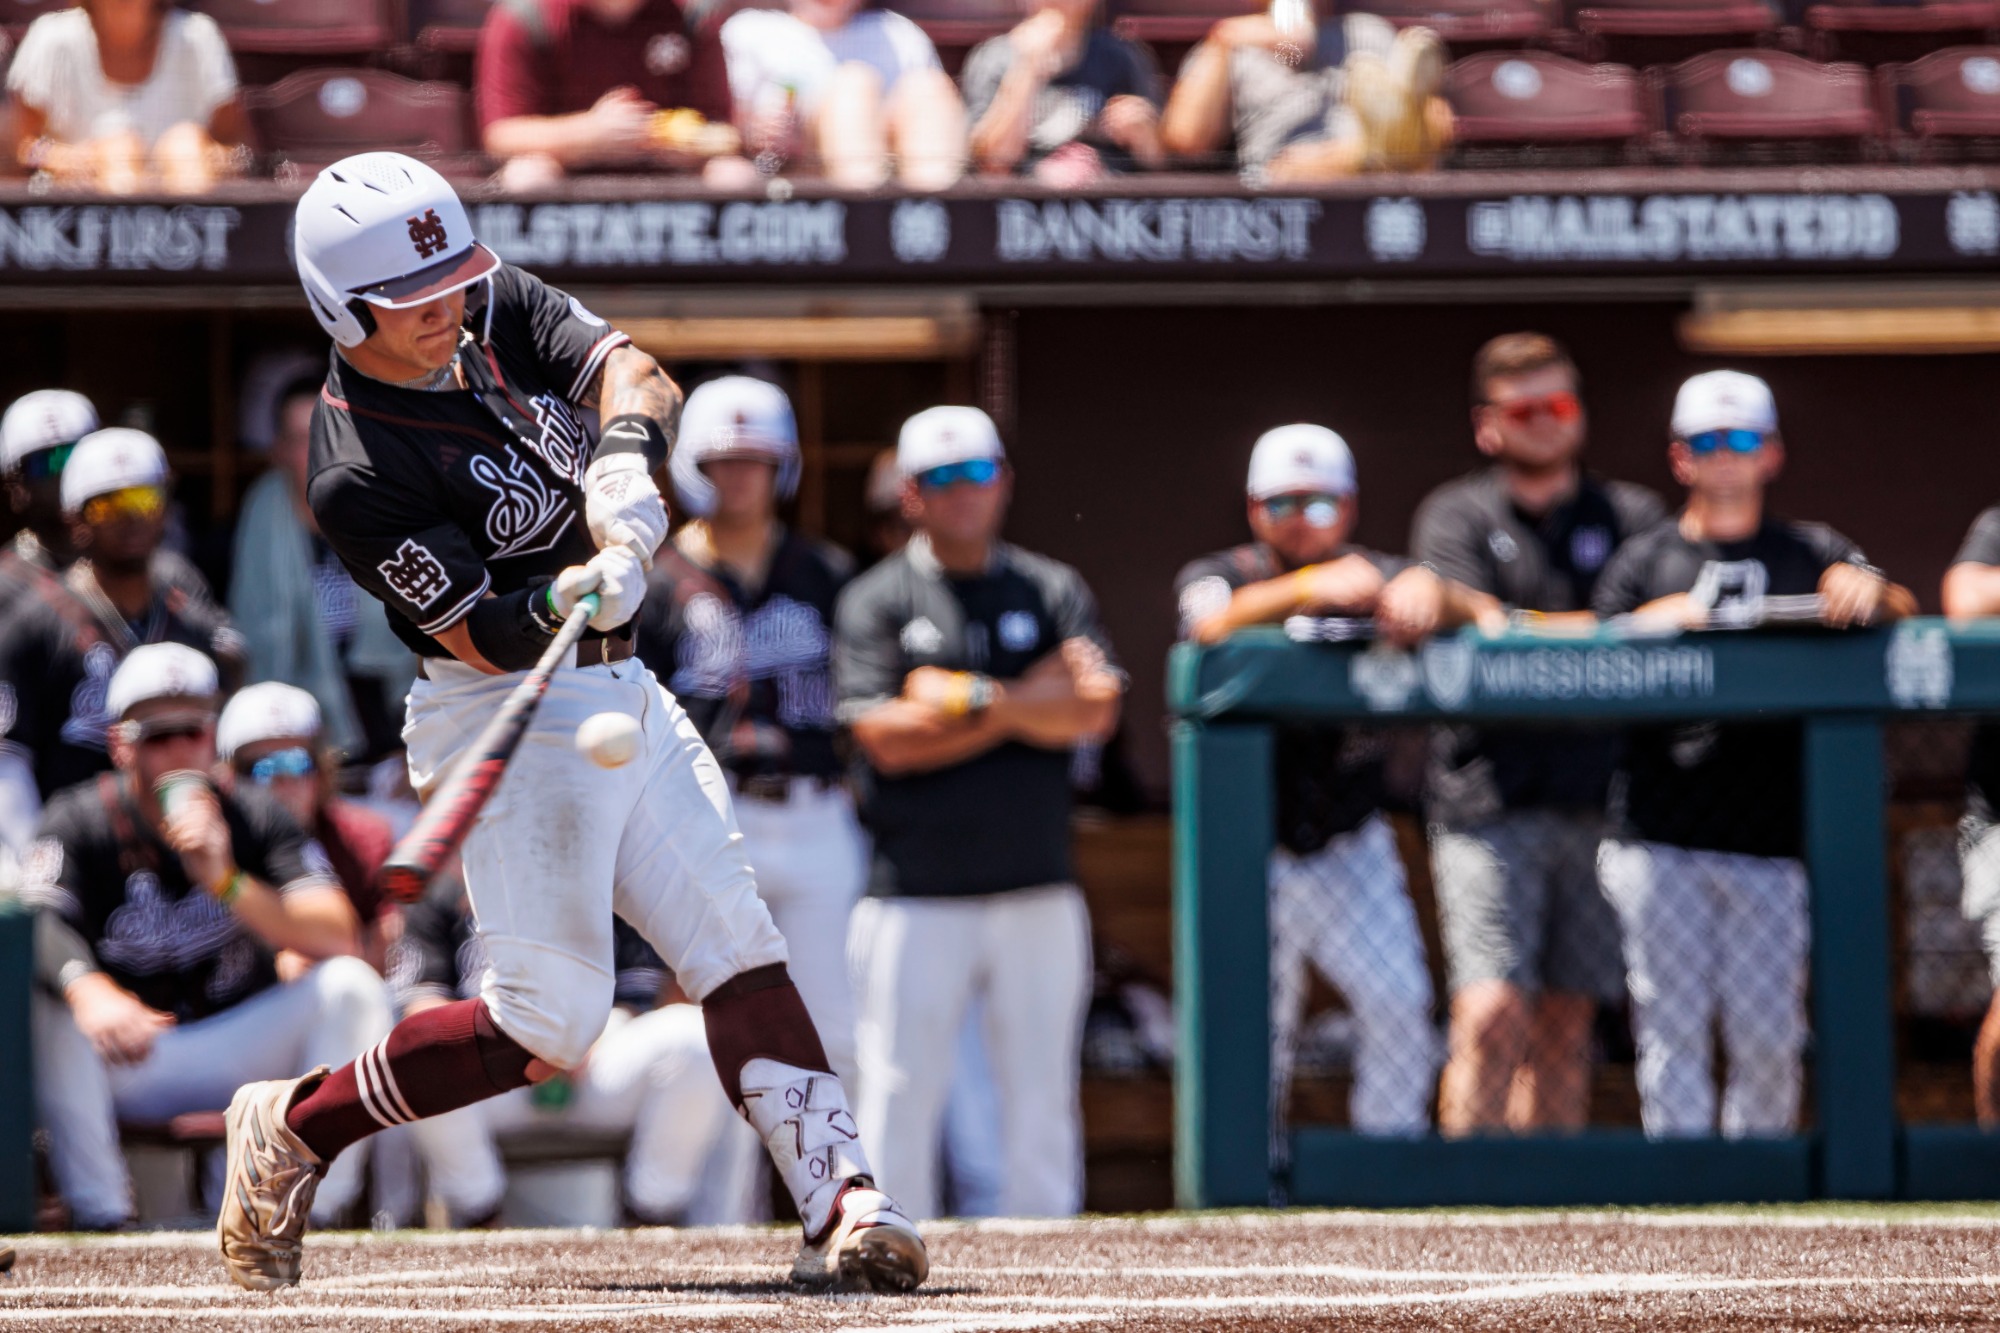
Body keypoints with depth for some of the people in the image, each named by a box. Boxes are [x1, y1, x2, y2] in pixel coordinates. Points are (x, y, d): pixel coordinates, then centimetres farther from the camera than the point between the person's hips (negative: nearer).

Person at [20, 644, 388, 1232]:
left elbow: (336, 938, -16)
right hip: (128, 1062, -2)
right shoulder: (79, 822, -6)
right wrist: (89, 990, -51)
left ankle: (316, 1207, -23)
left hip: (241, 1048, 2)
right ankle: (99, 1215, -29)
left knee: (351, 983, -20)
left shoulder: (256, 819, -1)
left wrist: (226, 881, -30)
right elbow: (42, 931, -27)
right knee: (43, 1002, -30)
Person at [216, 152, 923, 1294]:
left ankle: (841, 1206, -7)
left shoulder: (501, 308, 2)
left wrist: (625, 456, -32)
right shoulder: (359, 474, -19)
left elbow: (632, 372, -11)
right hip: (512, 724, -7)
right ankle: (292, 1126, 5)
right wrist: (567, 600, -40)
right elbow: (481, 635, -20)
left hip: (624, 692, 8)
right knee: (551, 1021, -11)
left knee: (739, 944, -2)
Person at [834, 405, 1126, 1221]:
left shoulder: (1051, 593, 11)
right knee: (898, 1106, -6)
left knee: (1043, 1107, 3)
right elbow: (884, 737, -9)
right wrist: (1031, 700, -7)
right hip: (915, 900, -3)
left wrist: (966, 697, -11)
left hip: (1038, 898, 3)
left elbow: (1097, 709, -4)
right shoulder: (876, 602, 3)